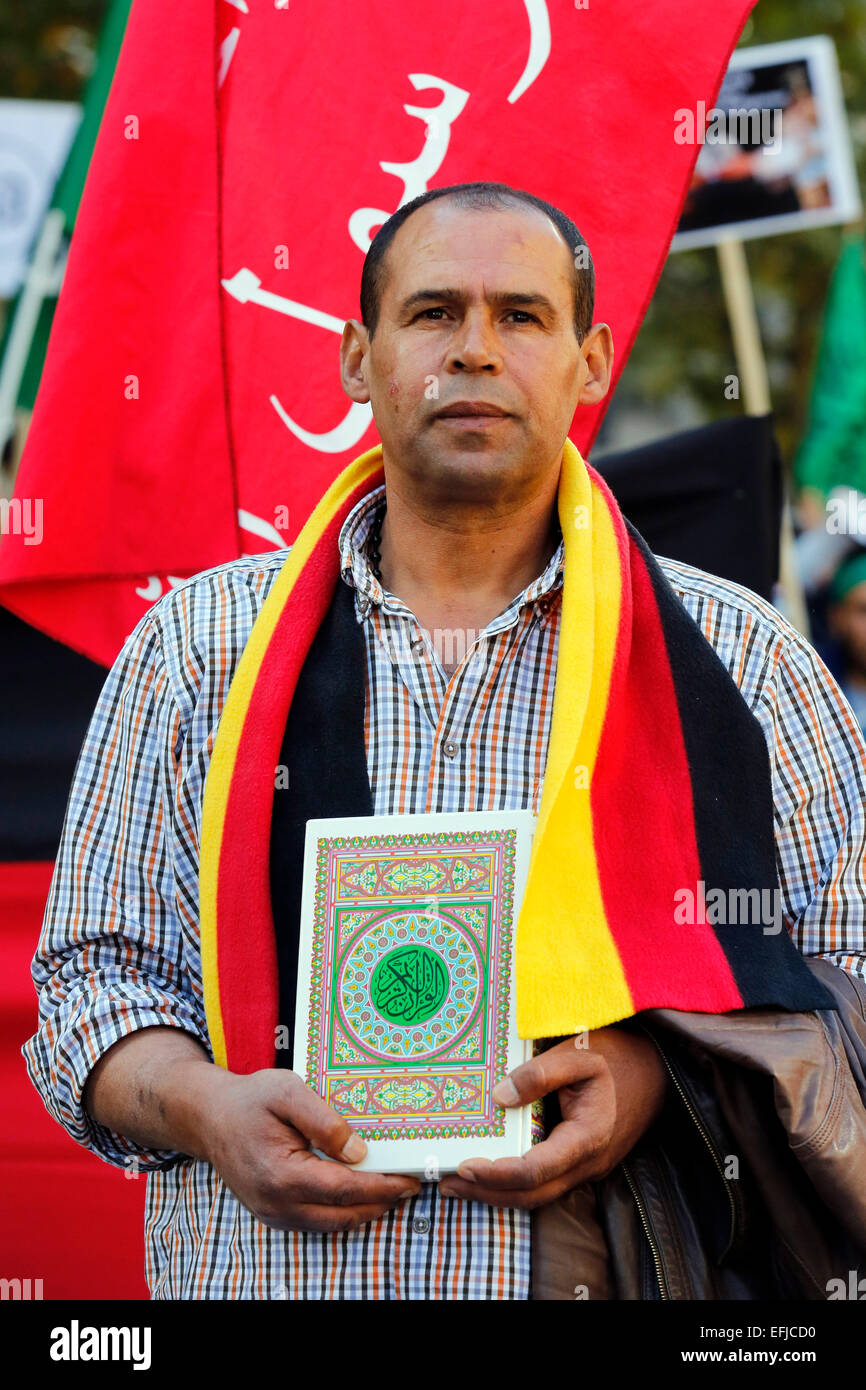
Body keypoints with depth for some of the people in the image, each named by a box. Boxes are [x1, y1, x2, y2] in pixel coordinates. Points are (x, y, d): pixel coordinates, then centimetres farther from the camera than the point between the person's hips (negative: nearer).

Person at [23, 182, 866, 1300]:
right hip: (261, 1272, 1)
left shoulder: (741, 660, 12)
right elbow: (96, 967, 16)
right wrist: (201, 1106, -4)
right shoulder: (196, 643, 15)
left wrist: (654, 1071, -7)